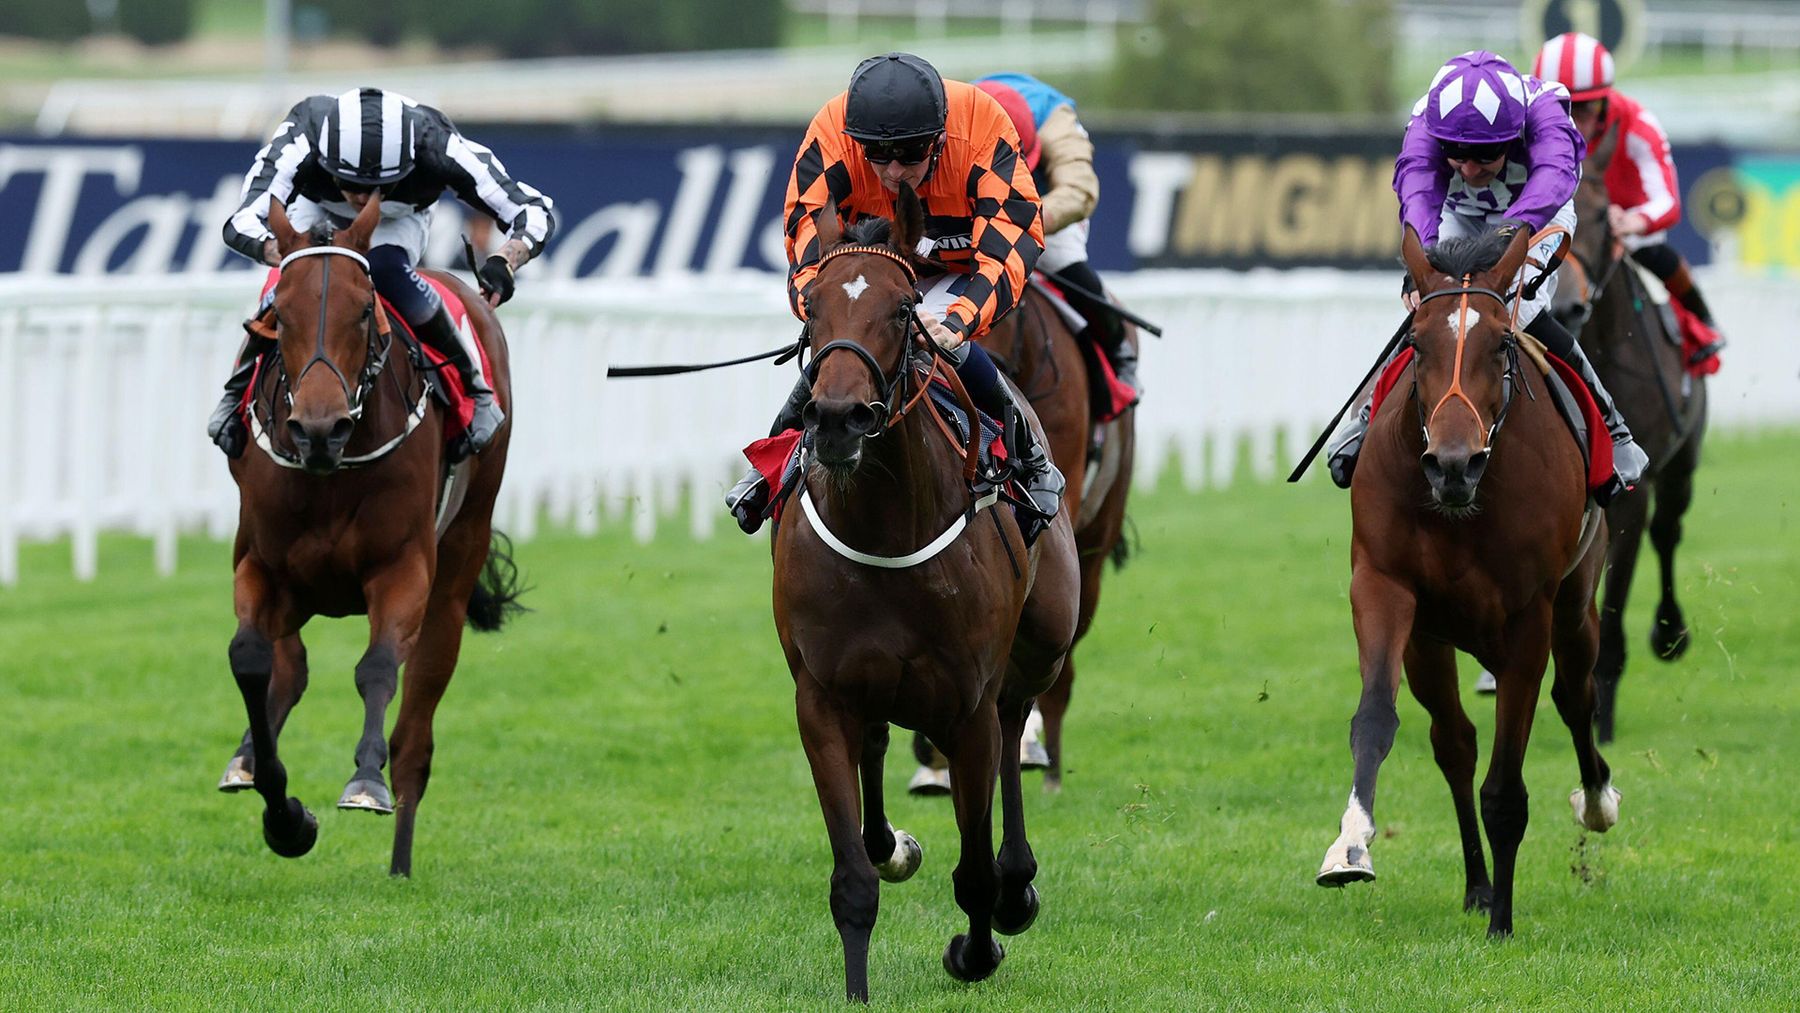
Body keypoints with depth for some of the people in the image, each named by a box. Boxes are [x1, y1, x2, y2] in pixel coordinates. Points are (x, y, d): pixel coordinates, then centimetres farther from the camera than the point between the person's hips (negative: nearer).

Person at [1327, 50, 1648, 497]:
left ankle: (1610, 428, -10)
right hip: (1461, 219, 2)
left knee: (1524, 316, -25)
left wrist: (1518, 227, -79)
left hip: (1539, 215, -2)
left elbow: (1554, 172, -58)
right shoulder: (1426, 126, -35)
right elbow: (1418, 192, -52)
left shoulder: (1543, 112, -39)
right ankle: (1370, 415, 7)